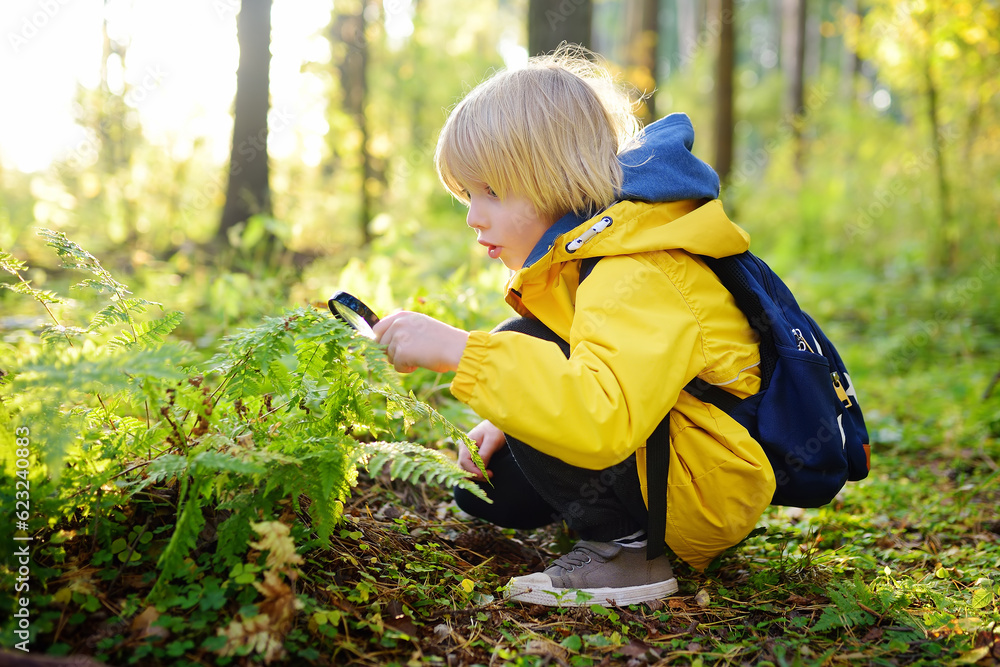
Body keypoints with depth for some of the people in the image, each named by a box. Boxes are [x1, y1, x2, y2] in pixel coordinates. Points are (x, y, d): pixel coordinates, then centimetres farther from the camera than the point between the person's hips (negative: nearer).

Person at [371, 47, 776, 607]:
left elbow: (603, 417, -44)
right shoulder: (587, 246, 7)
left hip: (714, 494, -10)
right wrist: (510, 423, 2)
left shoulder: (636, 278, -27)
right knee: (481, 487, 9)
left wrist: (458, 350, -41)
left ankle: (623, 549, -15)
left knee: (521, 347, -24)